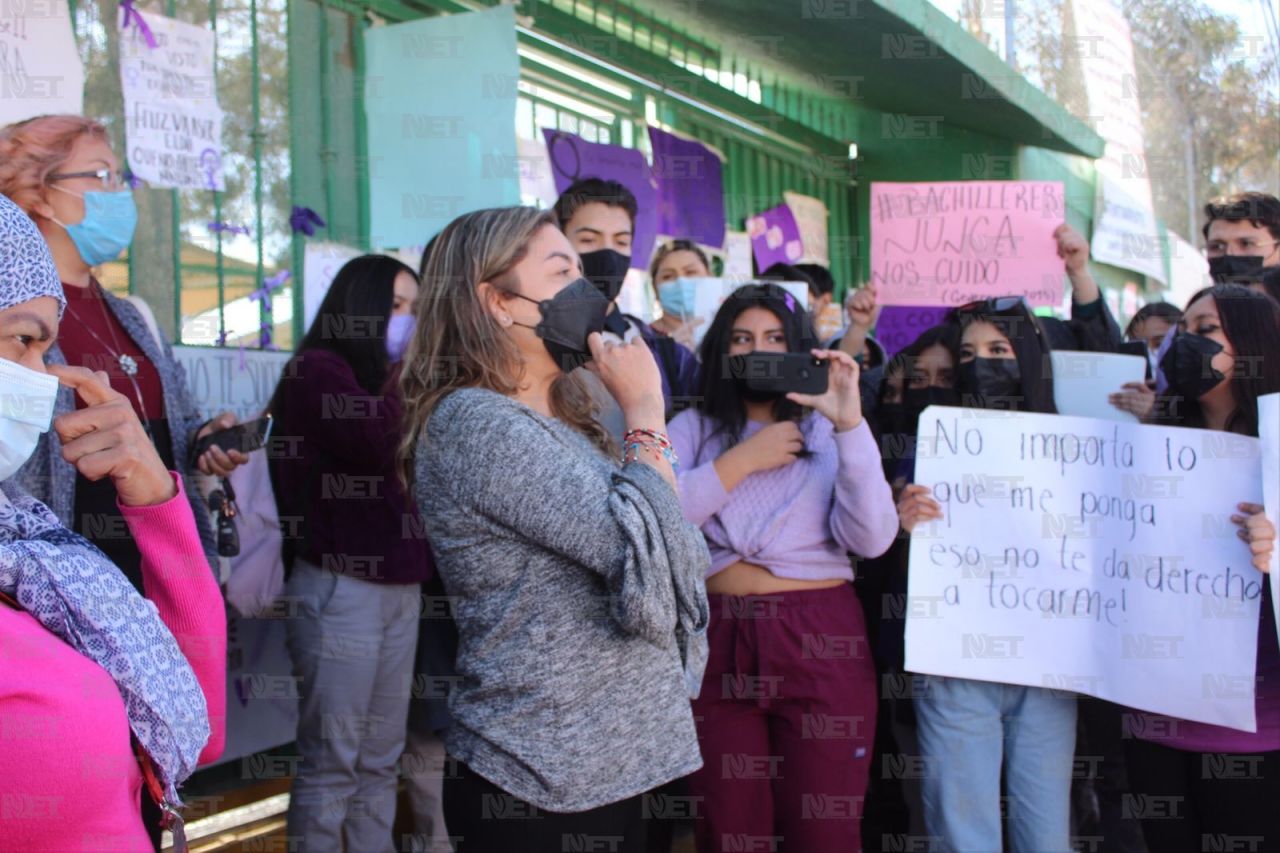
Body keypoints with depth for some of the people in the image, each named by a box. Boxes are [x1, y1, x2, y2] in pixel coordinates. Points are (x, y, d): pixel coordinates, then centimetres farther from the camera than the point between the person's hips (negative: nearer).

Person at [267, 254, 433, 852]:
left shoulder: (386, 382, 19)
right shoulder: (318, 368, -5)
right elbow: (380, 444, -20)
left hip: (399, 585, 8)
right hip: (341, 586, -8)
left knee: (381, 761, 11)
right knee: (331, 762, -2)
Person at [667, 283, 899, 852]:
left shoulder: (827, 431, 6)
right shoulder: (694, 427, 9)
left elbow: (872, 539, -9)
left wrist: (849, 423, -15)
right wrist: (740, 460, -9)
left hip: (822, 641, -1)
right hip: (719, 640, 1)